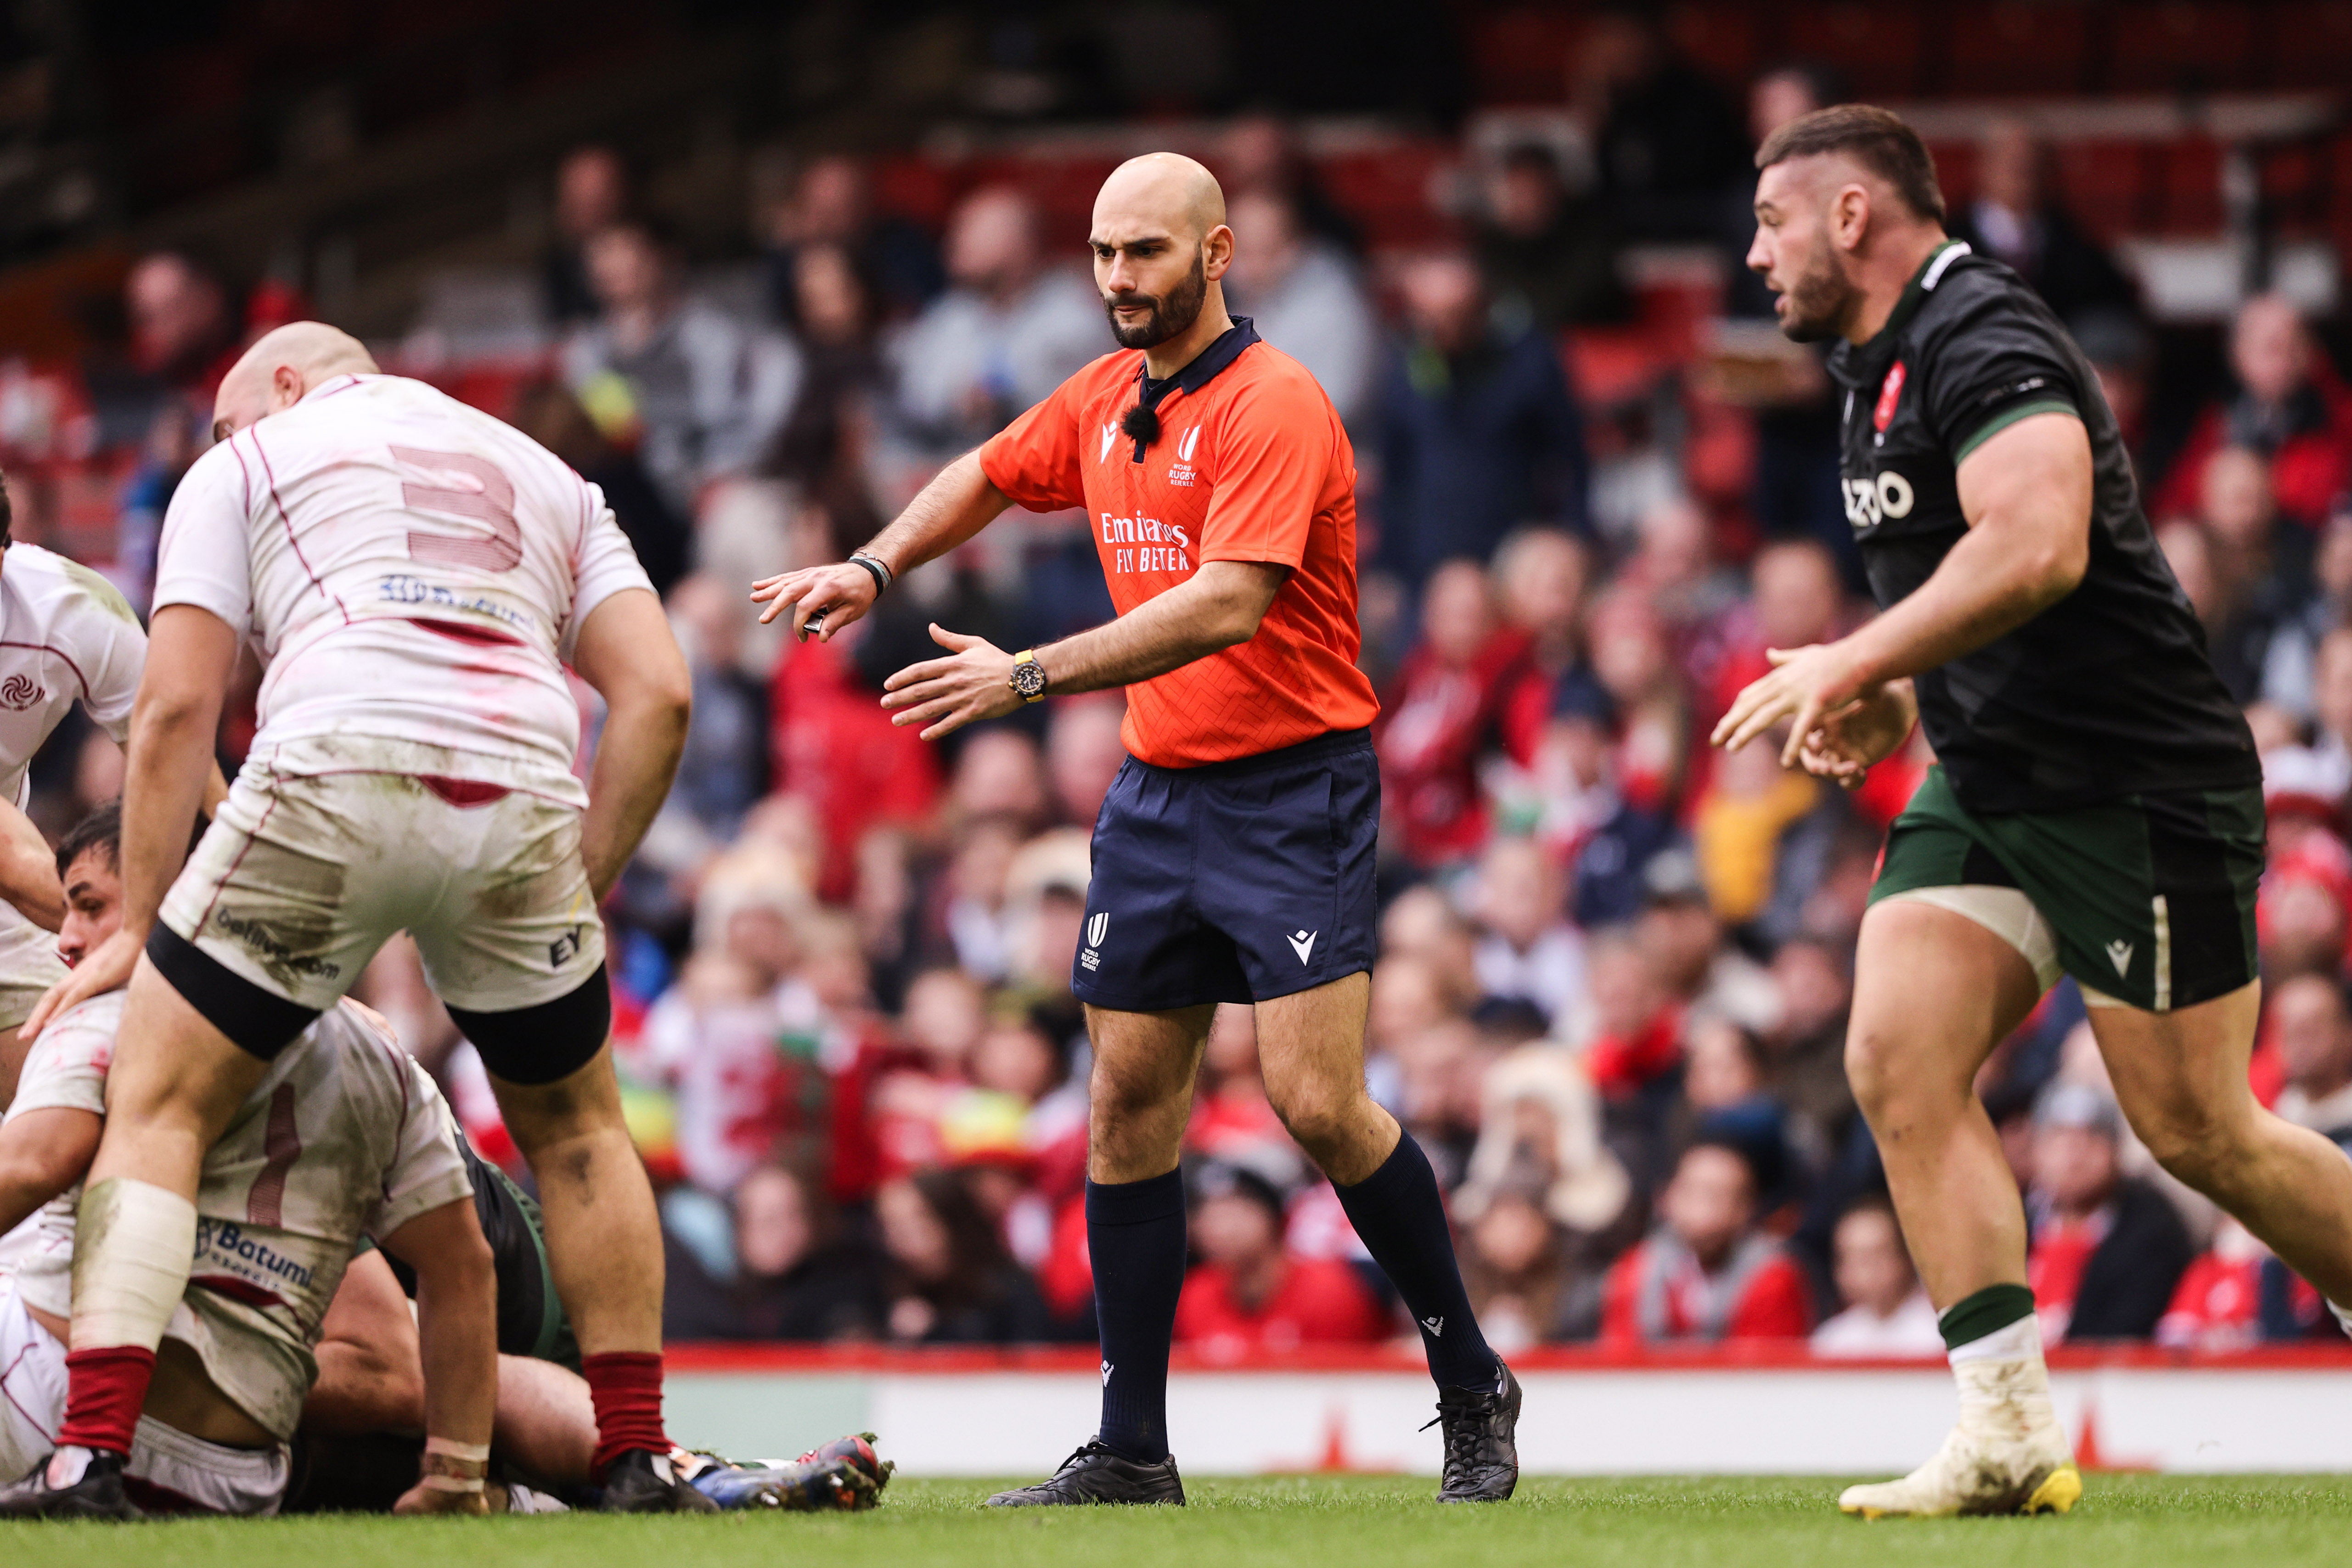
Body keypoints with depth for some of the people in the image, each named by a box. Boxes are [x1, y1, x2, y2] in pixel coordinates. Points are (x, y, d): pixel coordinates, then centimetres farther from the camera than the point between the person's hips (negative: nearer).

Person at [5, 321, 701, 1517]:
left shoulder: (243, 464, 22)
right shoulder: (551, 480, 32)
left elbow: (175, 708, 11)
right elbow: (657, 693, 17)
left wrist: (133, 927, 13)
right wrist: (584, 885, 20)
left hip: (334, 777, -3)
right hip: (523, 800, 3)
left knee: (157, 1109, 6)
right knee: (577, 1134, 25)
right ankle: (638, 1460, 21)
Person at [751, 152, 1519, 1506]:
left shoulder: (1272, 405, -15)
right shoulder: (1106, 400, 10)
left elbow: (1227, 603, -27)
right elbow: (989, 478, 29)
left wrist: (1032, 677, -30)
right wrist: (875, 568, 13)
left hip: (1293, 787, -8)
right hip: (1159, 788, 8)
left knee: (1319, 1101, -15)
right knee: (1129, 1102, 3)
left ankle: (1474, 1393, 1)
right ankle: (1132, 1451, 8)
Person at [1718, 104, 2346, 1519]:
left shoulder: (1985, 341, -17)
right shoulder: (1883, 365, 15)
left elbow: (2039, 544, -32)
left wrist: (1855, 665, -27)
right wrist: (1904, 695, 13)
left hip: (2135, 787, -9)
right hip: (1990, 781, 9)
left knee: (2199, 1132, -3)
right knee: (1899, 1060, -8)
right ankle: (2011, 1437, -10)